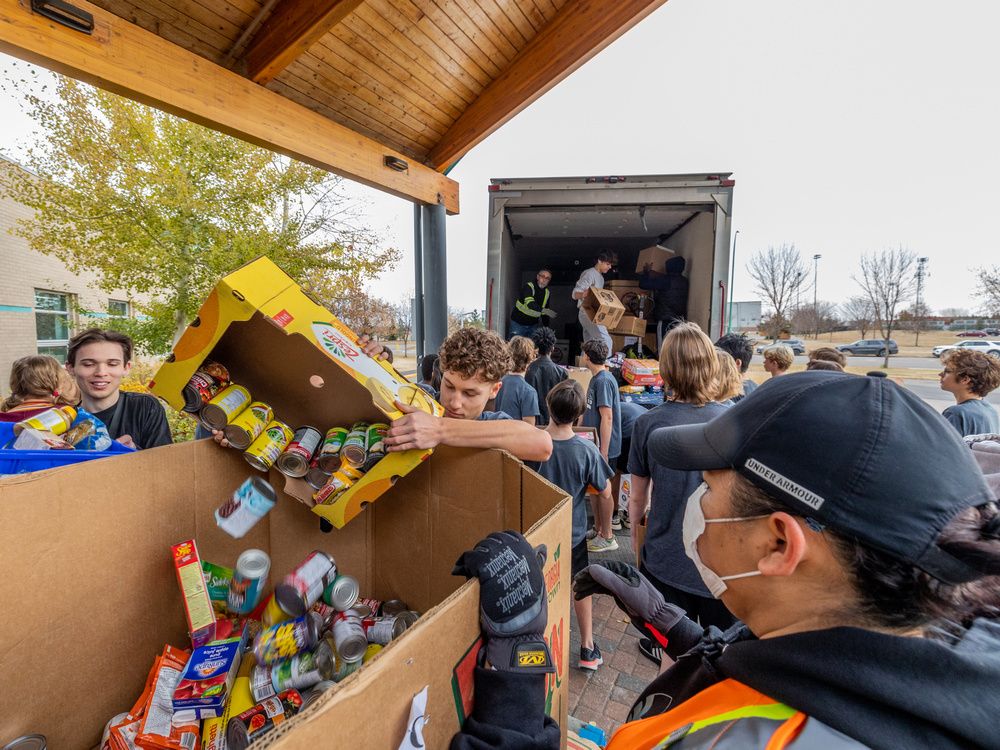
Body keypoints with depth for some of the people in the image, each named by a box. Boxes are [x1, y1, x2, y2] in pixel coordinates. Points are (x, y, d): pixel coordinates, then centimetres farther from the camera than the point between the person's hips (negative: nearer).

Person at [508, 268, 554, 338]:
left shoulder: (547, 292, 4)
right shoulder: (528, 287, -16)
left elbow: (545, 310, 15)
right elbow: (529, 303, -34)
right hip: (518, 323, -5)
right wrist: (542, 310, -48)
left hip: (533, 325, 6)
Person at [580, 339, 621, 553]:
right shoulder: (597, 378, 11)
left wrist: (603, 452, -24)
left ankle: (607, 537, 15)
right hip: (594, 444, 9)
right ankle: (597, 529, 31)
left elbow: (607, 418, -23)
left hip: (603, 446, -9)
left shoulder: (603, 380, -19)